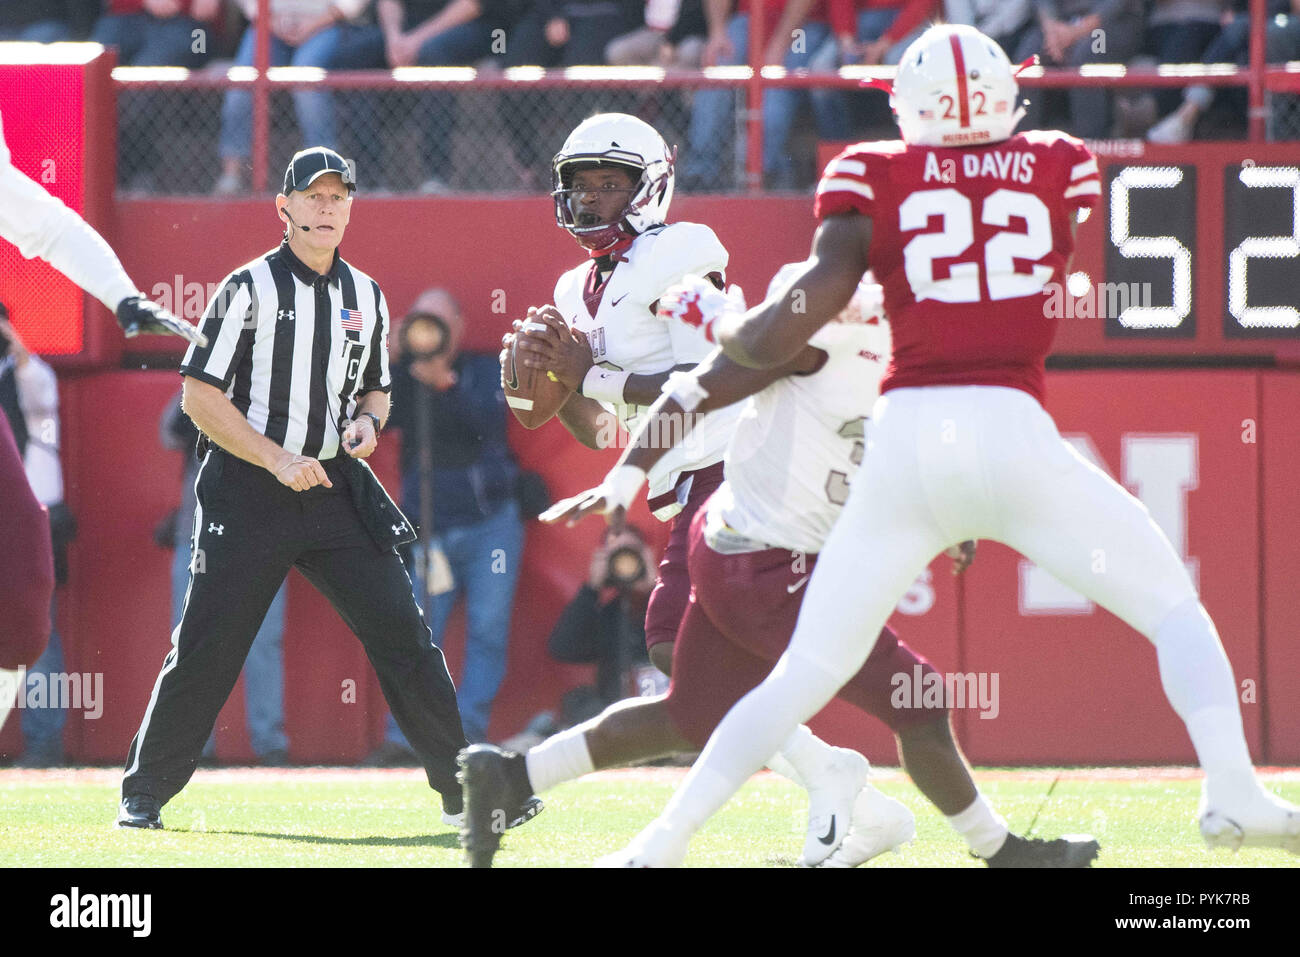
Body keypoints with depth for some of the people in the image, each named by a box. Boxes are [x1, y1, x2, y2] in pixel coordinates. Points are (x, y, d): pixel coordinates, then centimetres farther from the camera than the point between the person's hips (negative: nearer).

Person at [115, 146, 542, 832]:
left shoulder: (366, 297, 11)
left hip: (334, 487, 4)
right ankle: (143, 795, 9)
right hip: (248, 490, -4)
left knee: (403, 635, -2)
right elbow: (201, 396, -9)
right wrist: (278, 460, -16)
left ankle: (465, 792, 3)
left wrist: (368, 422, -1)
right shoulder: (250, 288, -6)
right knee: (205, 648, -5)